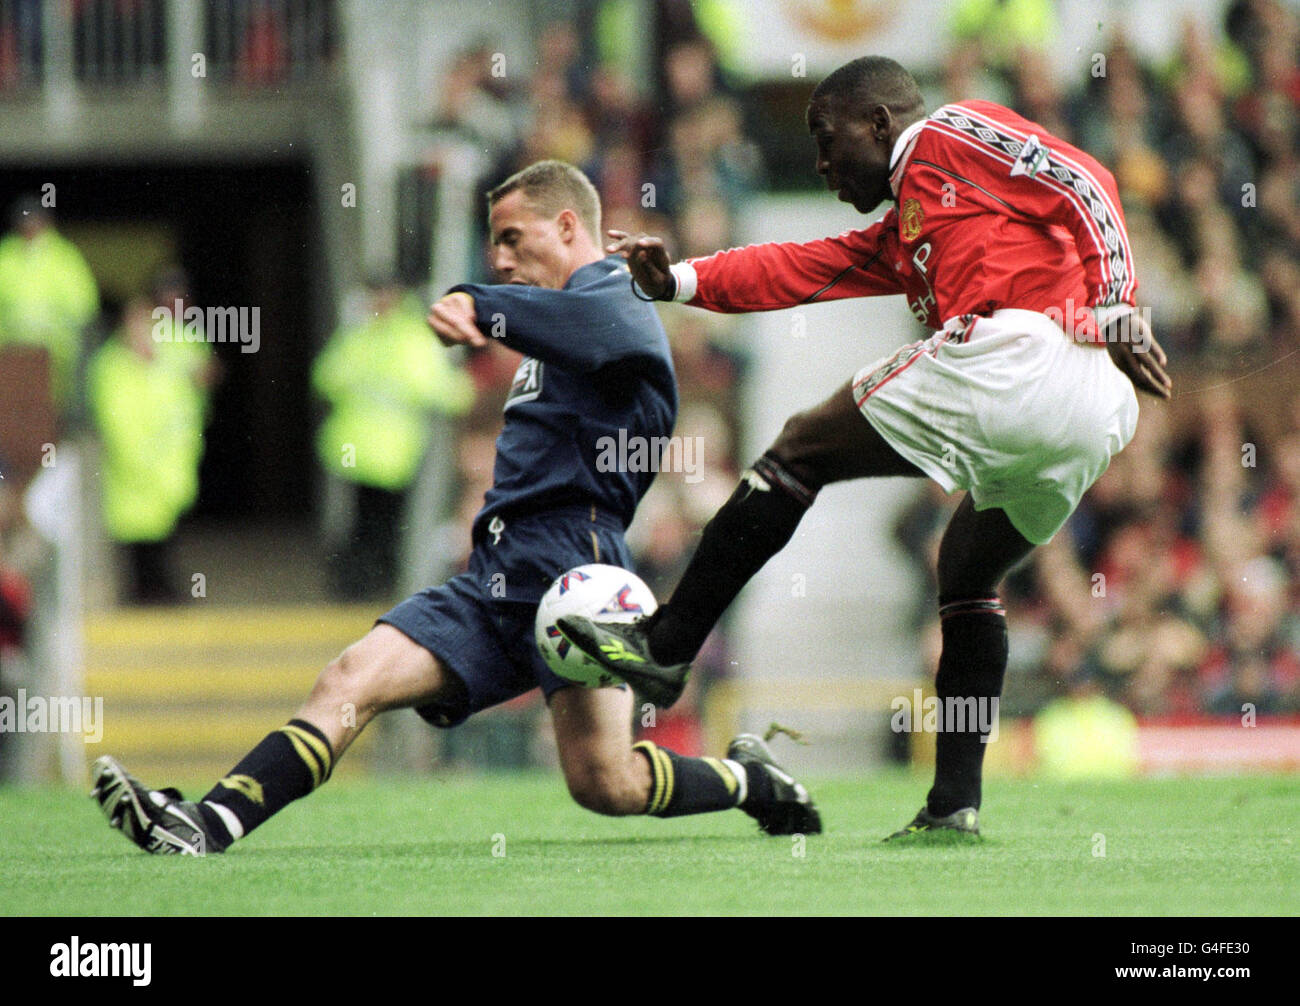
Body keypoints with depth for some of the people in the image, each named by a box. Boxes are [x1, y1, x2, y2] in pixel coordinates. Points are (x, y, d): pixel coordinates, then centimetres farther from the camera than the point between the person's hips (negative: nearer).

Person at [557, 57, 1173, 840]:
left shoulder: (950, 137, 11)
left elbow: (1086, 186, 0)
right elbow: (801, 269, 30)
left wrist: (1117, 314, -9)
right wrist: (680, 281, 19)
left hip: (1018, 351, -10)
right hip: (1098, 423, 10)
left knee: (804, 448, 3)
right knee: (969, 574, 27)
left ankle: (666, 645, 3)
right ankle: (955, 803, 18)